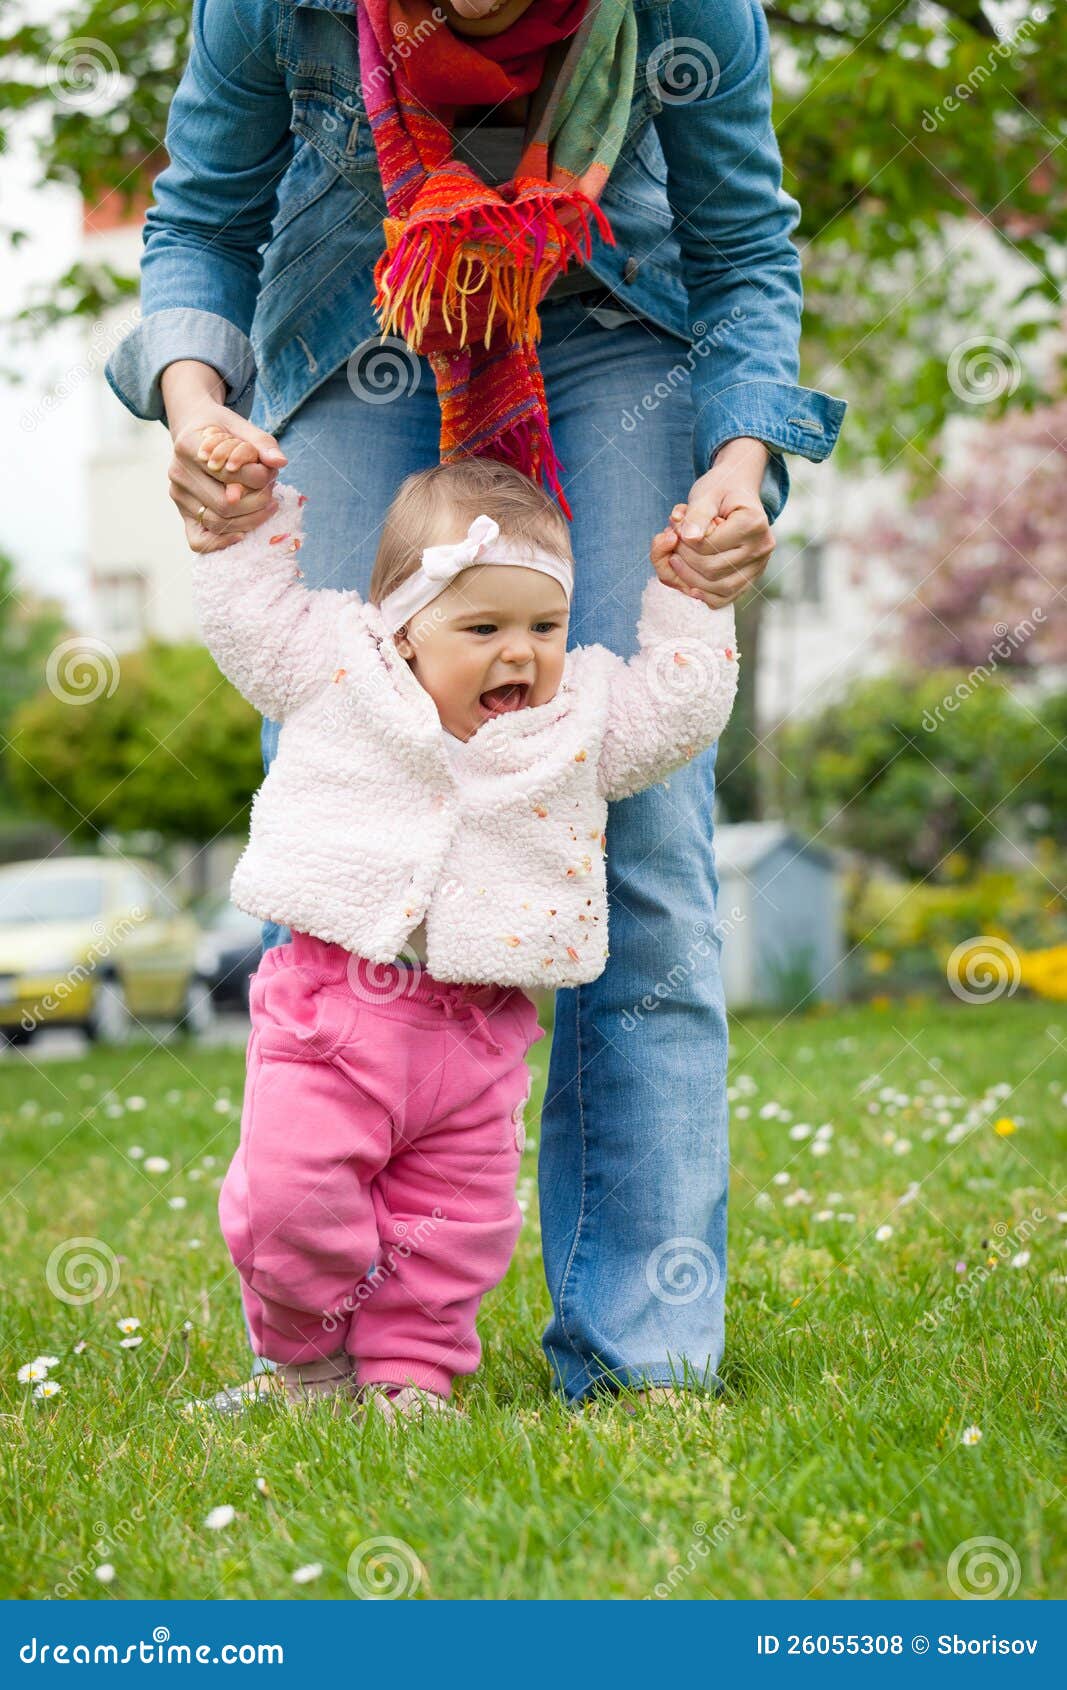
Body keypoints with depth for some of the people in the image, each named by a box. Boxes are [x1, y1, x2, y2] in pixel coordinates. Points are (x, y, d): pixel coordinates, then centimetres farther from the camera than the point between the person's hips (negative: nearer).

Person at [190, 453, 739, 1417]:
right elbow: (245, 609, 8)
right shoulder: (336, 670, 1)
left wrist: (683, 599, 10)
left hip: (479, 1033, 2)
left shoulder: (585, 714, 7)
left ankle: (410, 1367, 24)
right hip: (332, 1008, -2)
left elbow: (686, 702, 12)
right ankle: (308, 1352, 16)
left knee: (454, 1223, 6)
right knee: (291, 1197, -8)